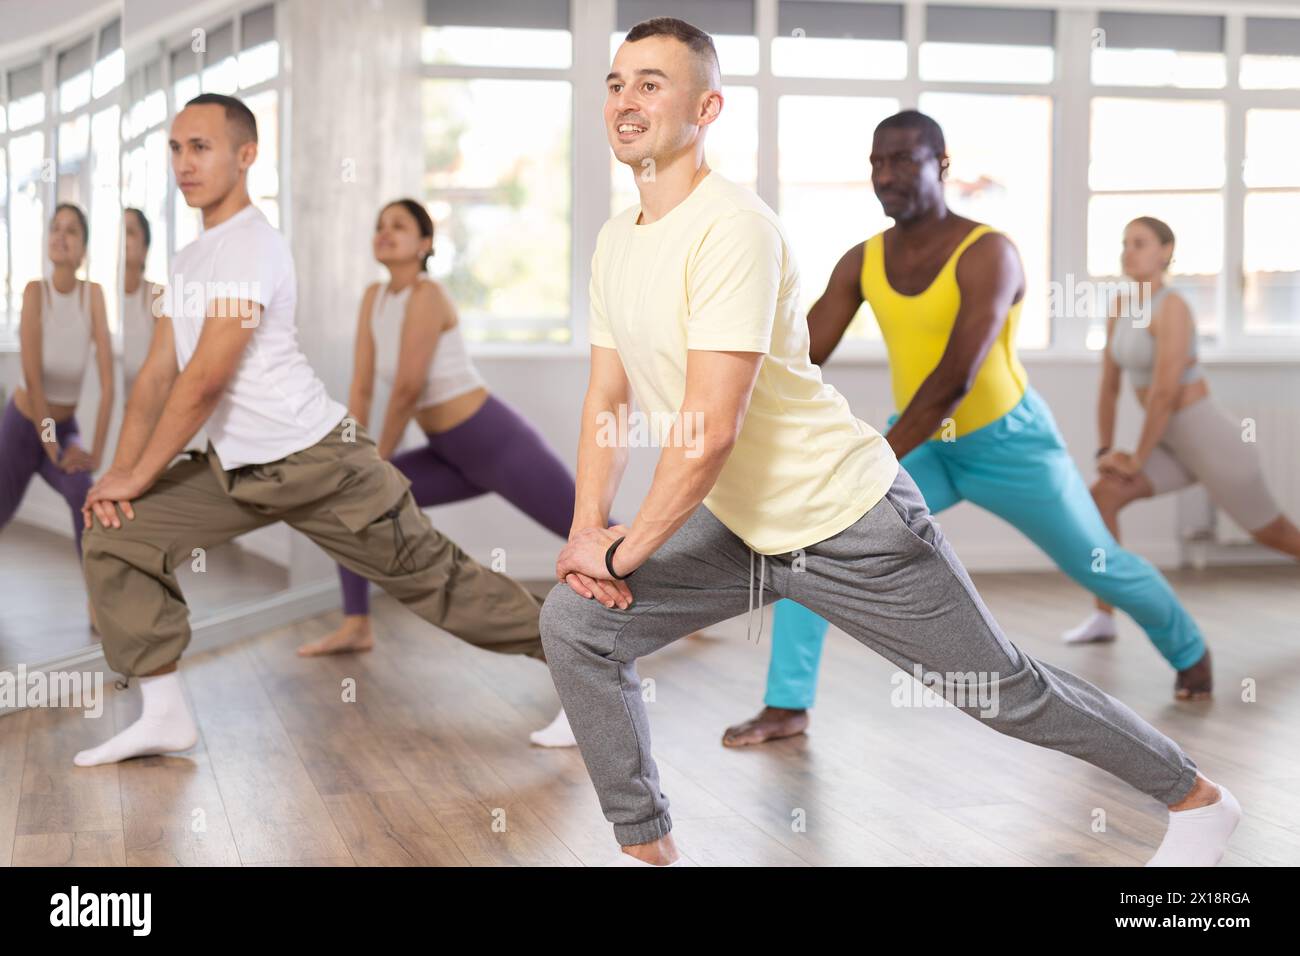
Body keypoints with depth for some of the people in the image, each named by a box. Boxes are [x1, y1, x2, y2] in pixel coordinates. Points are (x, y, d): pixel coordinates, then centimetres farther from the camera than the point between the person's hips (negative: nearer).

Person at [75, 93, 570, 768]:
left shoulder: (252, 246, -18)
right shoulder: (189, 259, 12)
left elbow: (205, 380, -22)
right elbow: (159, 373, 9)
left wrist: (136, 477, -16)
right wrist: (120, 468, -3)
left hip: (316, 463, -8)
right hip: (236, 469, 8)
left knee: (434, 578, 0)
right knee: (116, 536, -4)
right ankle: (163, 714, 2)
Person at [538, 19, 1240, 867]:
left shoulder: (731, 227, -24)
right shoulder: (615, 240, 5)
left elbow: (710, 429, -28)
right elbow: (607, 397, 12)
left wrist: (624, 553, -19)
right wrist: (587, 529, -1)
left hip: (849, 522, -8)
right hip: (740, 527, 8)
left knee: (1006, 690, 7)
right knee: (574, 624, -4)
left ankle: (1197, 799, 31)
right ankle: (648, 852, 10)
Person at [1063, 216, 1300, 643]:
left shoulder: (1172, 308, -23)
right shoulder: (1121, 308, 5)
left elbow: (1164, 392, -27)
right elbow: (1108, 386, 9)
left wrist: (1137, 459, -19)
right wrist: (1104, 453, 2)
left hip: (1210, 437, -7)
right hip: (1177, 444, 7)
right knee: (1099, 498, -13)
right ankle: (1104, 618, -9)